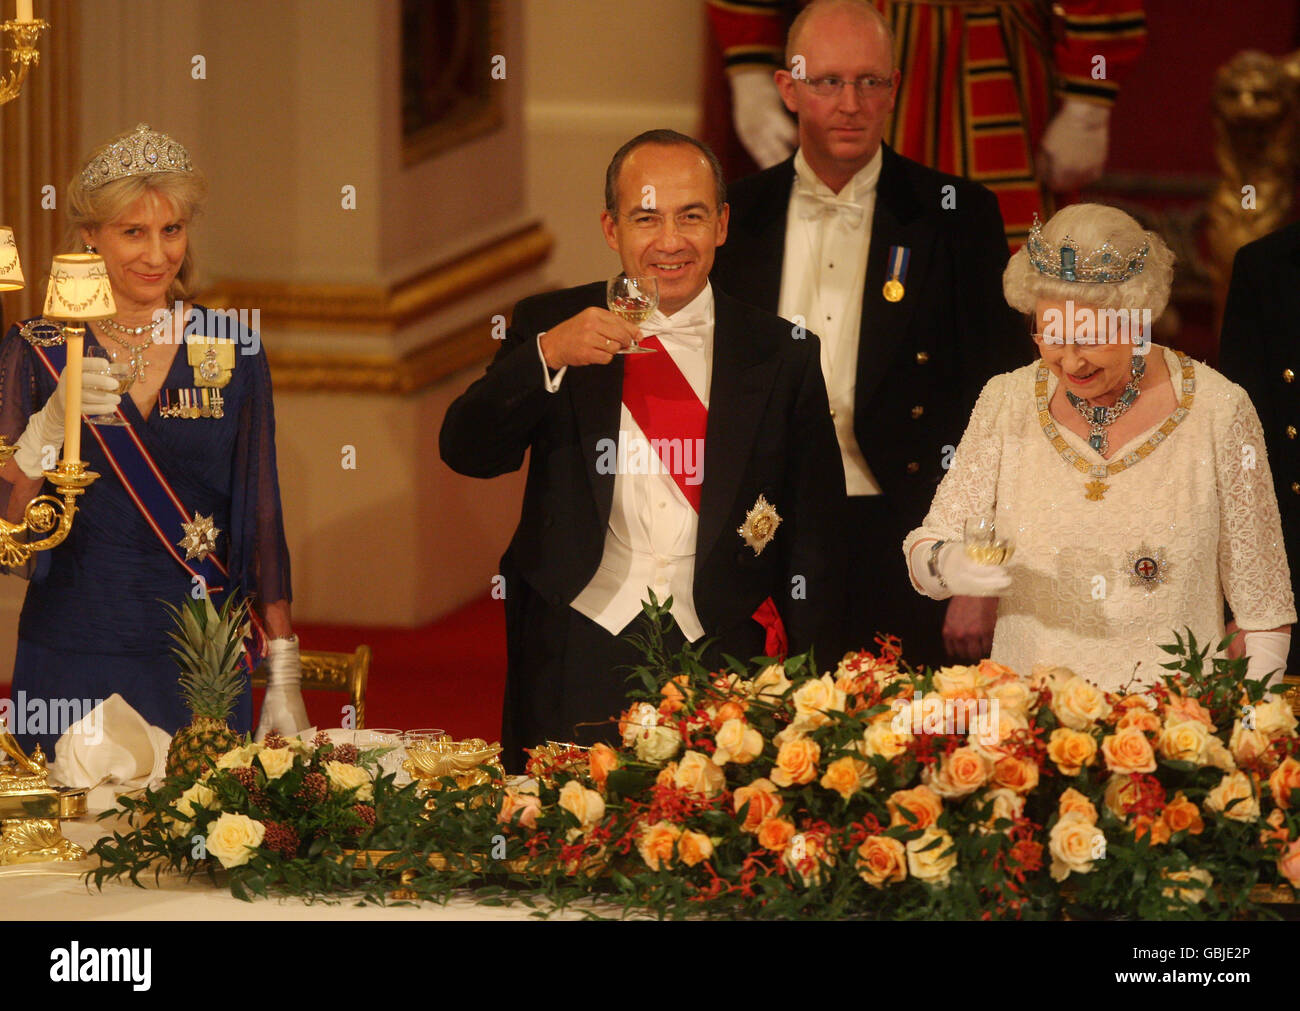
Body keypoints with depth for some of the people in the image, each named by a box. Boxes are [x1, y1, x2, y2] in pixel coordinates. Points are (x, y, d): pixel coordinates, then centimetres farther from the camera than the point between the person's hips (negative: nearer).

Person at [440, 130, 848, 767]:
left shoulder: (780, 355, 7)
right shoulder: (550, 327, 7)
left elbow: (814, 544, 9)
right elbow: (466, 452, -4)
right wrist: (547, 355, -20)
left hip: (719, 659, 0)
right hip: (577, 659, 0)